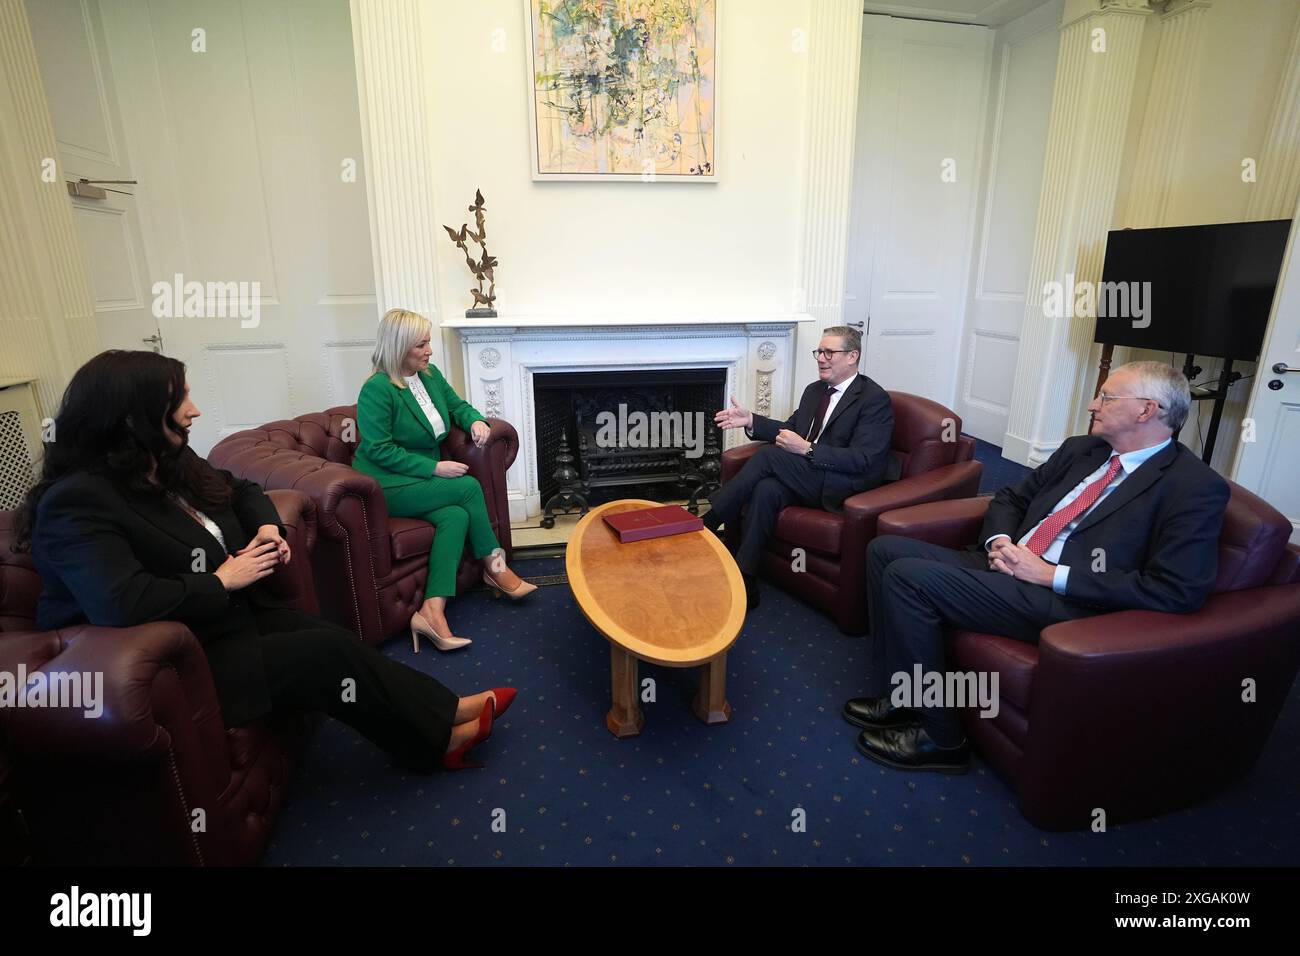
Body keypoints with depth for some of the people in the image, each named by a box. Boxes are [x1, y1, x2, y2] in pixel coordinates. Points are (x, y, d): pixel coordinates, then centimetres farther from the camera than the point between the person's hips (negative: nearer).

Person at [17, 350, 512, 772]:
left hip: (238, 616, 9)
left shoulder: (172, 464, 4)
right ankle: (441, 732, -3)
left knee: (334, 638, -11)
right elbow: (122, 604, -36)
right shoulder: (78, 502, -23)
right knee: (328, 654, -18)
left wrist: (269, 527, 1)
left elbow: (242, 490, 22)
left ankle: (439, 718, -2)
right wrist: (222, 580, -23)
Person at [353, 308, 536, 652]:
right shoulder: (376, 390, -16)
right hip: (387, 486, -7)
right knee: (468, 487, -23)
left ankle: (432, 611, -27)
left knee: (455, 516, -24)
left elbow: (457, 405, 19)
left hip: (421, 481, 7)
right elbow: (379, 450, -19)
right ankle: (495, 567, -7)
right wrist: (434, 468, -23)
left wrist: (476, 420, -5)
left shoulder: (430, 374, 6)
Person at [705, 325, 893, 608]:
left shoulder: (875, 399, -9)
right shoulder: (814, 390, 15)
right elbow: (791, 428, 21)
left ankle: (708, 523, -17)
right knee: (766, 490, -27)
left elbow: (862, 460, -18)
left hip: (842, 486, -6)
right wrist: (752, 420, 3)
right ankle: (744, 580, -24)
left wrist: (807, 449, -26)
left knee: (768, 455, -25)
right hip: (806, 476, 7)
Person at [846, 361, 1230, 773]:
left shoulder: (1196, 487, -8)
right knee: (885, 549, -4)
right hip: (1008, 565, 8)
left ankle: (939, 737, -8)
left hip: (1067, 601, -8)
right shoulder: (1081, 449, 14)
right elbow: (1010, 497, 22)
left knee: (908, 577, -25)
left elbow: (1177, 591, -16)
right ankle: (895, 695, 4)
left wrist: (1050, 574, -18)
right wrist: (998, 540, -1)